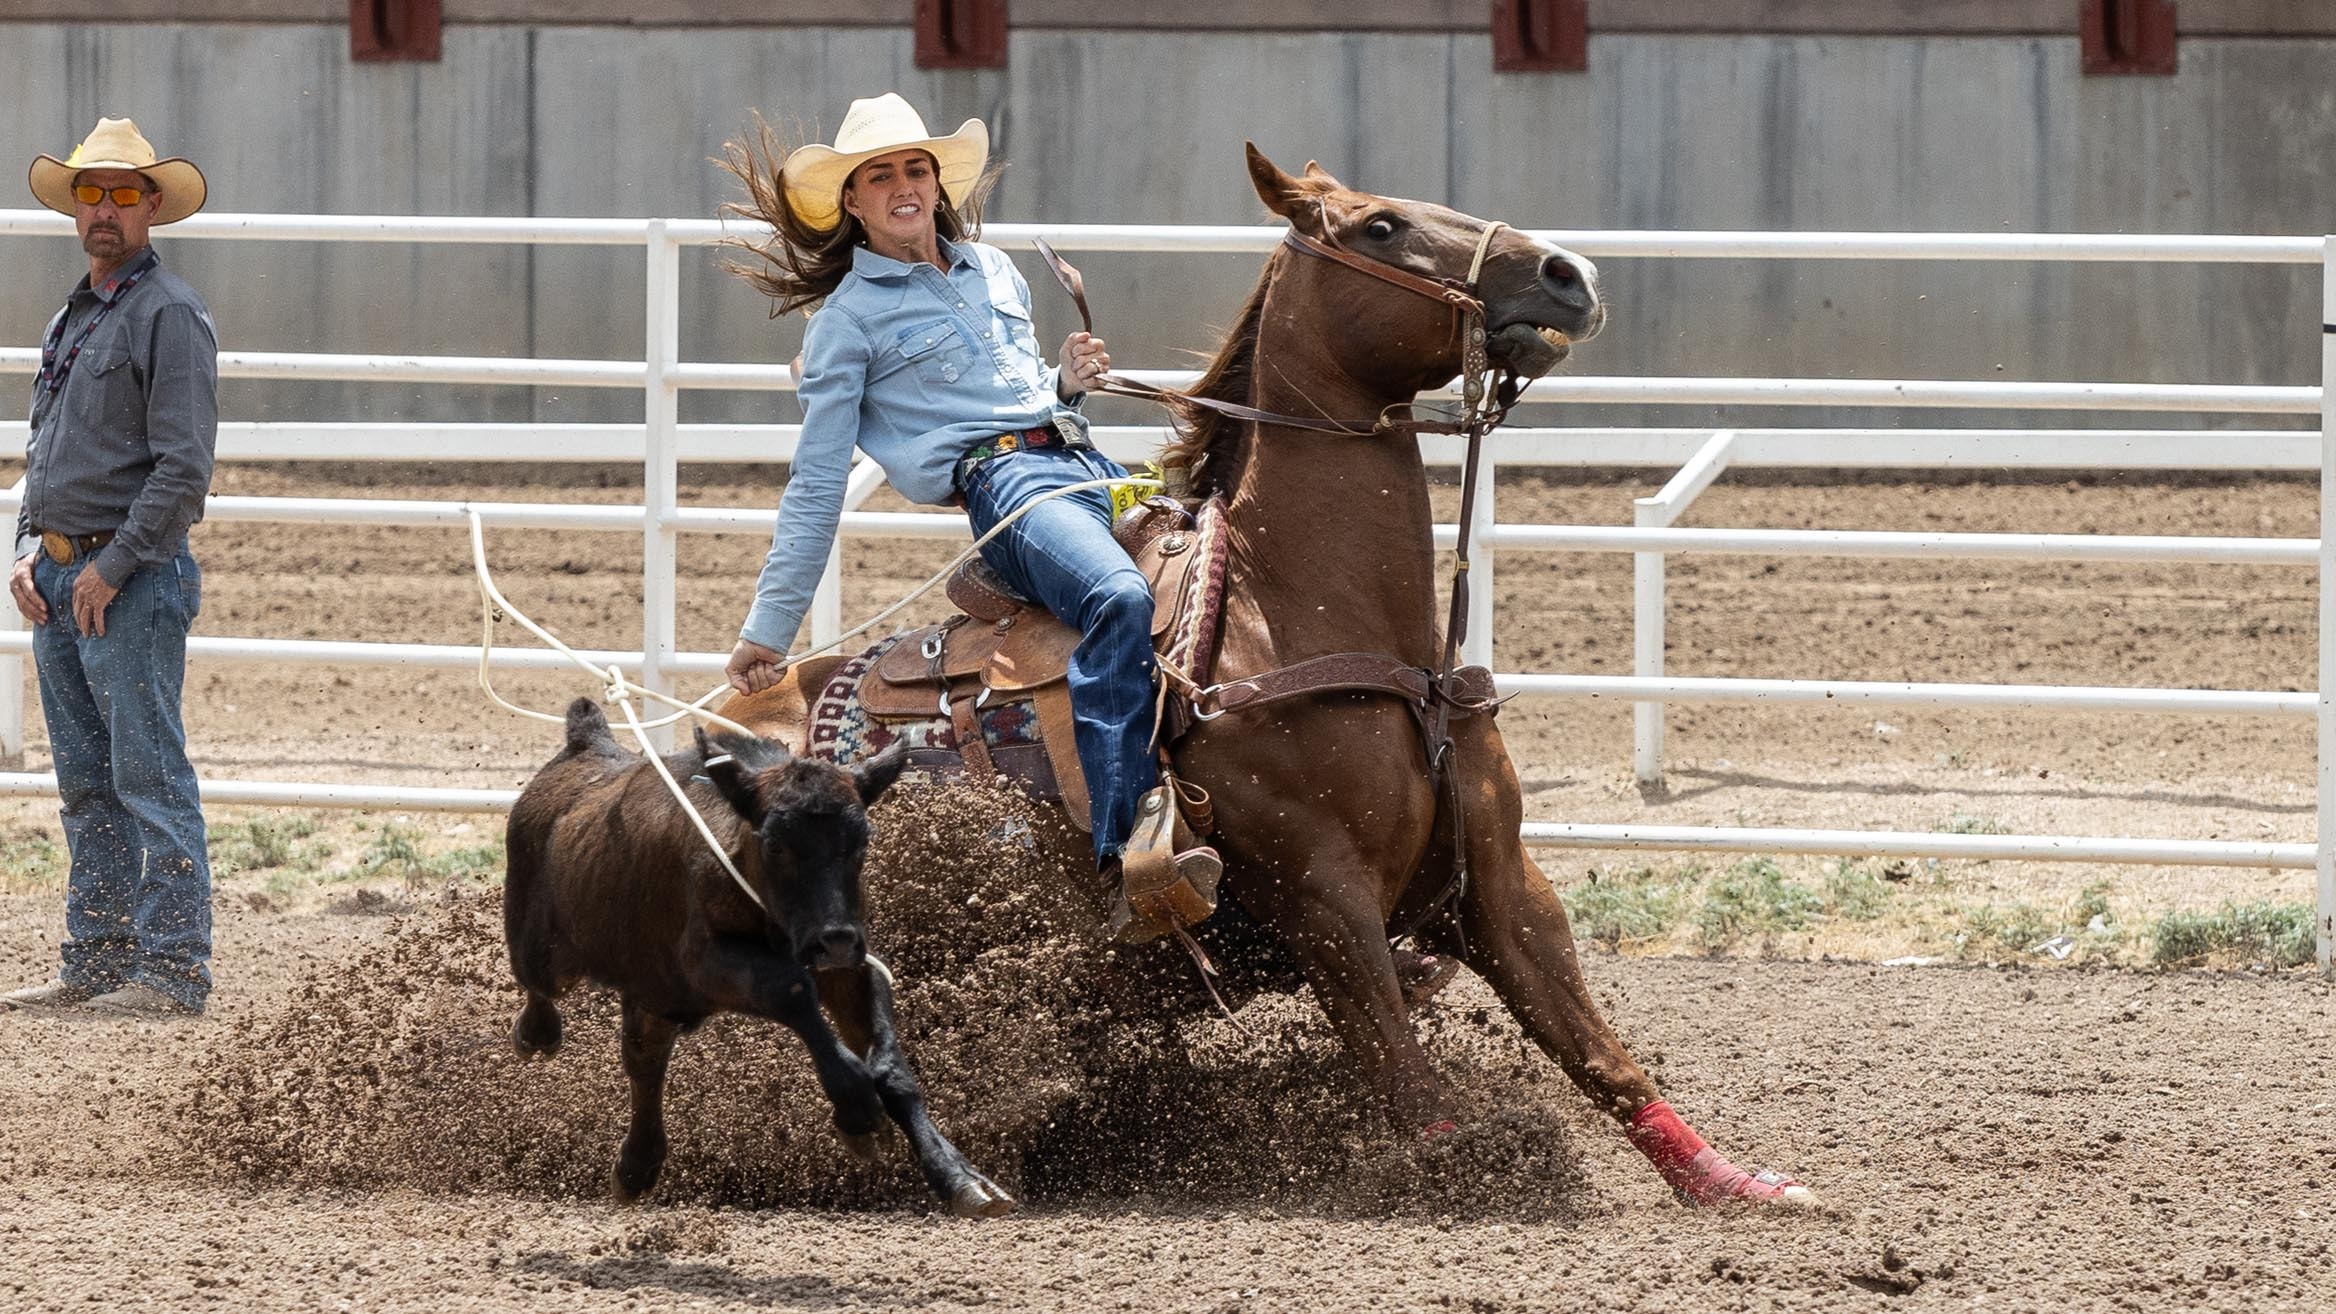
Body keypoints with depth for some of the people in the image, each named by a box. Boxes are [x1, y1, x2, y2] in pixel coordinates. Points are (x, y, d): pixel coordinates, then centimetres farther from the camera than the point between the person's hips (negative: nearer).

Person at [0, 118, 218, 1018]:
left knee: (150, 779, -8)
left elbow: (183, 468, -16)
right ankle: (97, 965, 16)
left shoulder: (170, 315, -10)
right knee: (86, 787, 11)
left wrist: (111, 569, -16)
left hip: (131, 581, -9)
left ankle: (172, 970, -6)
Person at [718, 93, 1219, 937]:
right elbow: (815, 485, 5)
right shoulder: (849, 318, 5)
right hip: (1001, 482, -7)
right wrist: (767, 631, 3)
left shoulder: (993, 271, 22)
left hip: (1088, 464, 7)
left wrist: (1067, 384, 10)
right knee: (1120, 600, -36)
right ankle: (1125, 856, -48)